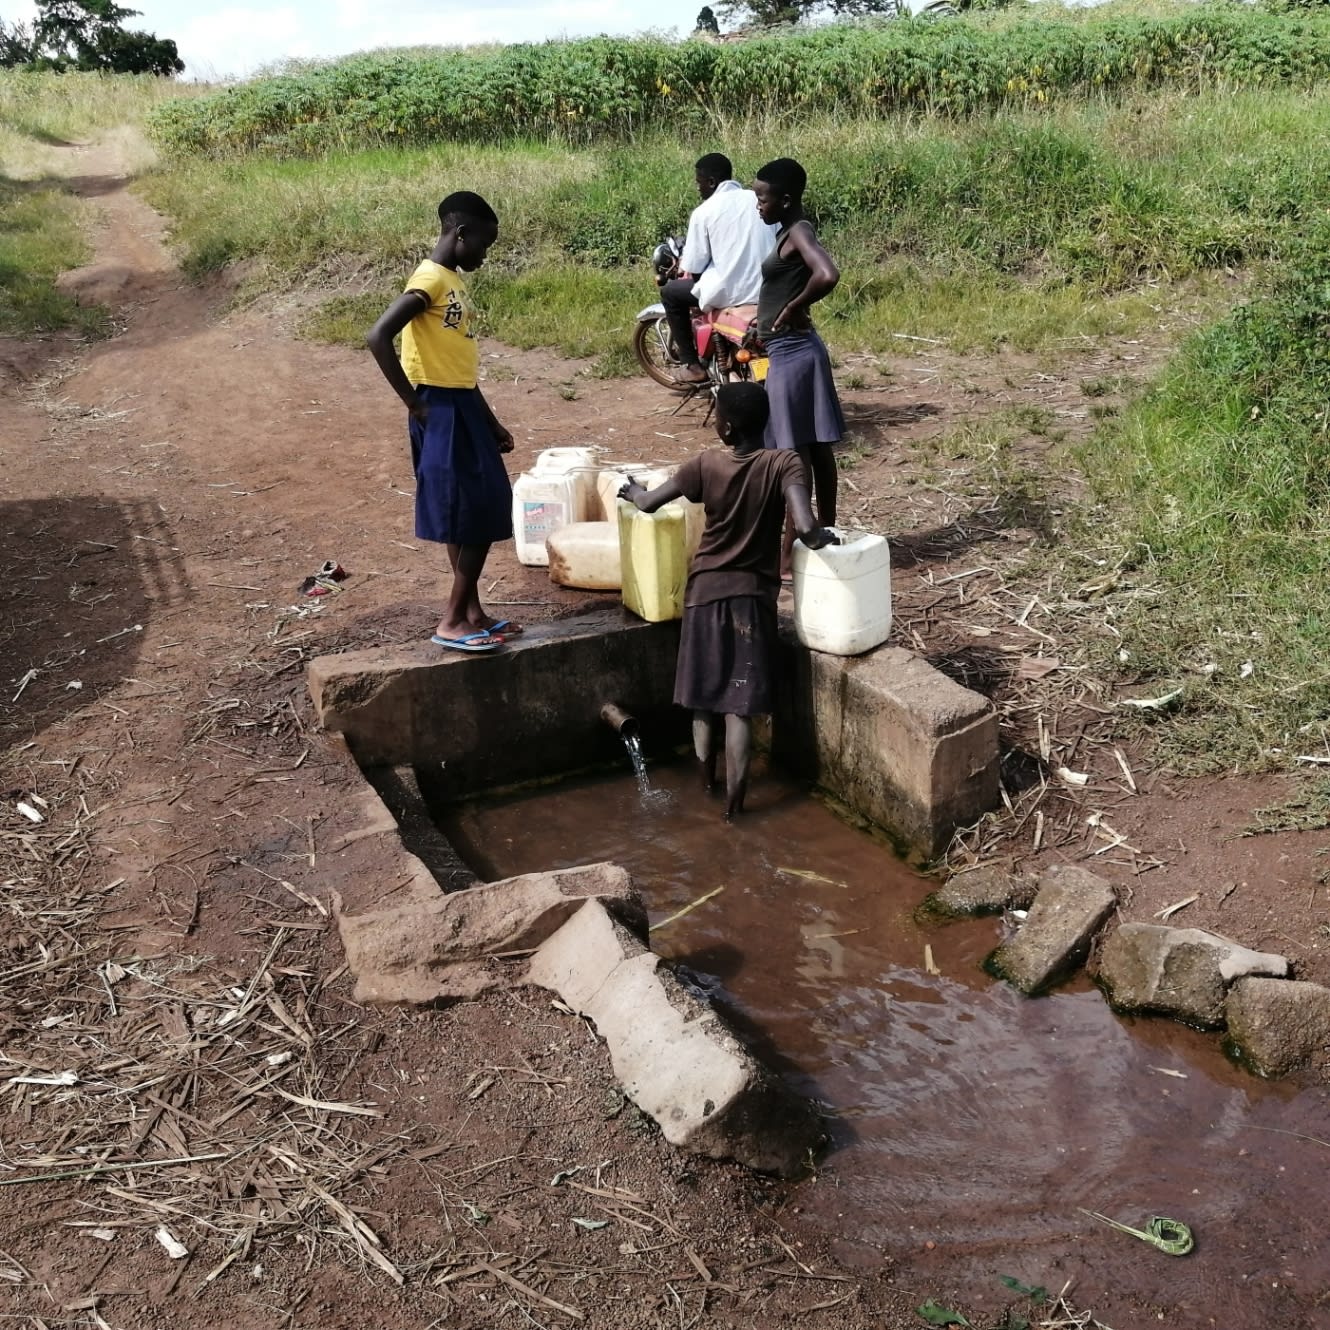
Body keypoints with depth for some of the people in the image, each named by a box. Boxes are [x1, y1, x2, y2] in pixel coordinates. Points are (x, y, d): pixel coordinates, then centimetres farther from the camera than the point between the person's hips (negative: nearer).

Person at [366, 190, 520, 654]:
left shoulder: (455, 281, 16)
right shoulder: (430, 279, -14)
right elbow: (378, 337, -24)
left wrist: (492, 423, 21)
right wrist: (413, 402, -18)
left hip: (464, 409, 9)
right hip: (441, 413, -9)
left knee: (485, 514, 12)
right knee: (471, 518, -6)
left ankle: (471, 611, 20)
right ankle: (452, 621, 2)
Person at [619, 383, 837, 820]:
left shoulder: (706, 464, -9)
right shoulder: (784, 464, -14)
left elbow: (648, 503, 1)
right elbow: (806, 531, -27)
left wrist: (631, 490, 23)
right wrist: (826, 536, -5)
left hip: (706, 589, 2)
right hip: (752, 593, -2)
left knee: (704, 692, 17)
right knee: (740, 703, 2)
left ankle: (706, 777, 34)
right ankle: (733, 800, 6)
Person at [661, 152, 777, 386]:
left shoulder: (704, 212, -4)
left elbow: (693, 268, -1)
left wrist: (682, 268, 22)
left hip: (728, 294, -6)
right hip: (768, 289, 6)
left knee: (670, 292, 17)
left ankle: (693, 365, 13)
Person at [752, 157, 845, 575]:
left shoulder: (798, 233, -16)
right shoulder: (792, 232, 12)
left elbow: (828, 275, -34)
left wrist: (794, 308, -20)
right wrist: (767, 324, 15)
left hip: (792, 354, -10)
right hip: (796, 349, 10)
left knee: (795, 452, -4)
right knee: (816, 447, 14)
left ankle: (791, 552, 2)